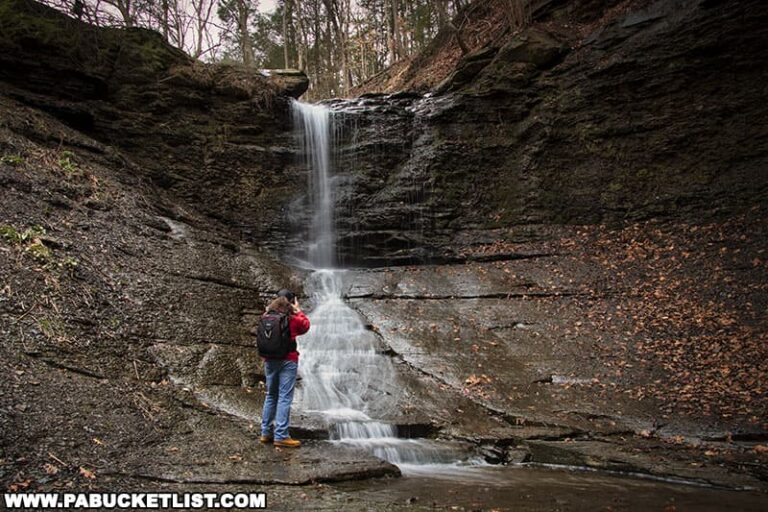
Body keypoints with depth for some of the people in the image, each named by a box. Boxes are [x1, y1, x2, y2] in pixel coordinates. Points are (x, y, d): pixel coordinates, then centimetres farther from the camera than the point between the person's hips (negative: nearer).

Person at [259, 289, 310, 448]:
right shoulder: (292, 317, -9)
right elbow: (305, 326, 10)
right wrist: (298, 310, 16)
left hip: (269, 360, 6)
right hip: (287, 360, -5)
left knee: (271, 395, 15)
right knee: (284, 397, -5)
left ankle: (266, 432, 17)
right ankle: (281, 436, -7)